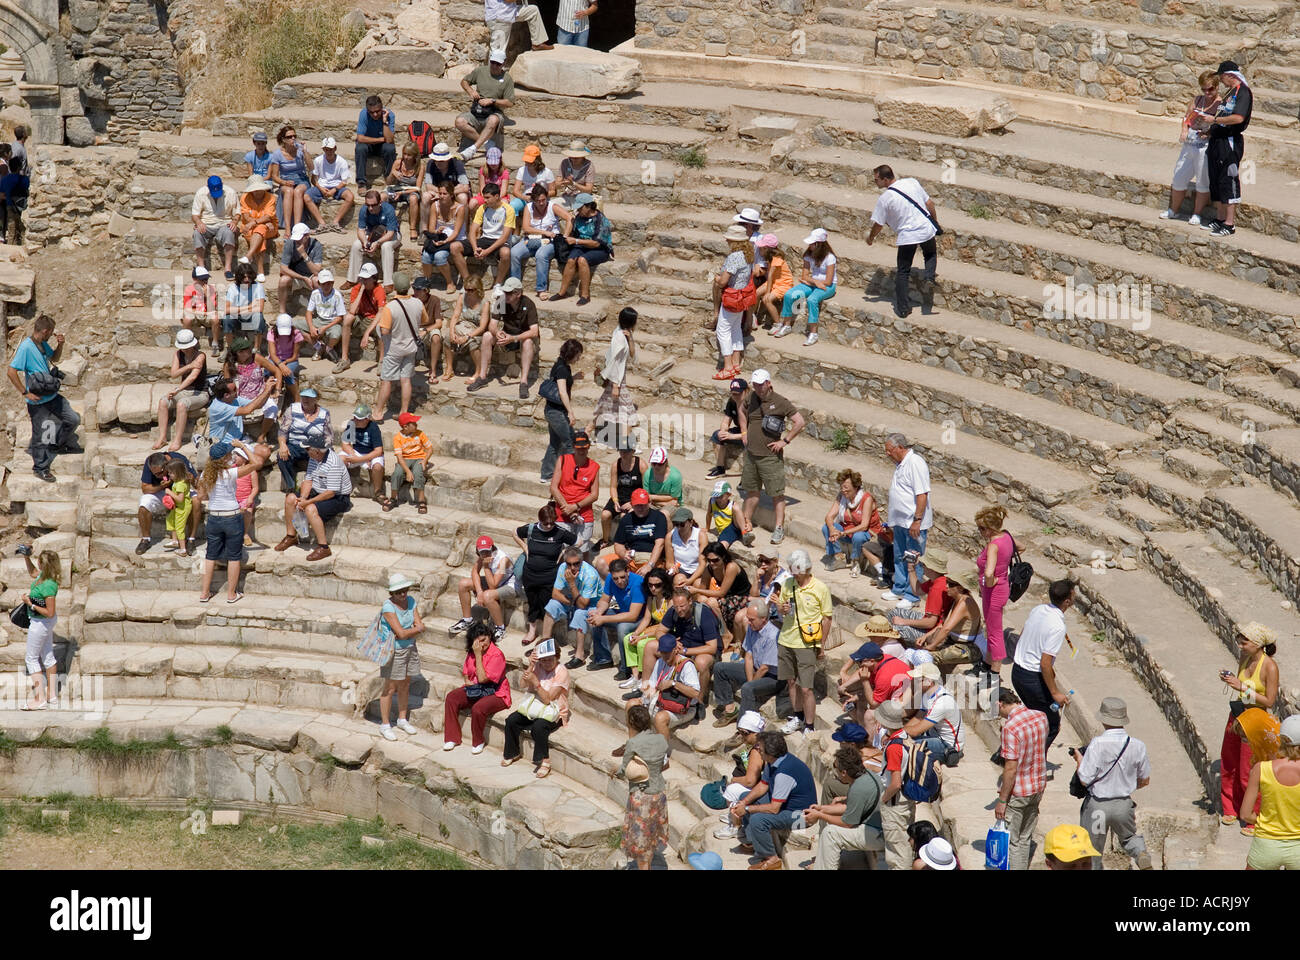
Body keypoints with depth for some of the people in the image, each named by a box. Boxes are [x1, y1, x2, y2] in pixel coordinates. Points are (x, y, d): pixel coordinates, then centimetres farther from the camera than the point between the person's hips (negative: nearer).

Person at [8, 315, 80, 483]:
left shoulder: (43, 344, 3)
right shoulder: (26, 347, -22)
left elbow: (54, 358, 22)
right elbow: (12, 372, -23)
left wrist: (60, 345, 2)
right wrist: (26, 393, -20)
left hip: (52, 395, 8)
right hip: (37, 401, -8)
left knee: (74, 419, 11)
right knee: (40, 435, 5)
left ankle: (59, 444, 34)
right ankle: (40, 468, 22)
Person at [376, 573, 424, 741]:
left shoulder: (411, 601, 0)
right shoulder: (388, 607, -21)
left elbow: (420, 627, -3)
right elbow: (401, 633, -24)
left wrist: (407, 632, -18)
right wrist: (417, 628, -8)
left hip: (410, 648, 6)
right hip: (394, 652, -6)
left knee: (405, 686, 18)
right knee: (390, 689, 1)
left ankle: (402, 720, 32)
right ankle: (385, 725, 11)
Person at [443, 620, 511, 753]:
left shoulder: (497, 655, -19)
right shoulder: (471, 652, 5)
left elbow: (482, 678, -23)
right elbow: (465, 671, 19)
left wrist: (478, 655, -22)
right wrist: (467, 681, -5)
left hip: (496, 694, -7)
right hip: (475, 690, 7)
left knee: (478, 708, -34)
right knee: (451, 697, -13)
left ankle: (478, 742, -9)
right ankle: (452, 738, -8)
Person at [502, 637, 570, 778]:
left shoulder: (561, 673, -17)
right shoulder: (538, 666, -1)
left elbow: (547, 699, -21)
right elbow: (522, 687, -12)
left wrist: (535, 682, -33)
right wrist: (530, 666, -21)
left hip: (554, 713, -6)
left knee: (538, 727, -35)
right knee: (511, 720, -15)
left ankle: (544, 761, -17)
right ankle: (512, 752, 10)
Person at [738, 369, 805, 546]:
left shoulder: (780, 402, -13)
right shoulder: (750, 398, 3)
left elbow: (799, 422, -12)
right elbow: (742, 411, 26)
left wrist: (784, 441, -12)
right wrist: (744, 433, 16)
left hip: (770, 456, -5)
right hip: (751, 453, 5)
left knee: (777, 493, -1)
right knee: (751, 491, 15)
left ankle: (779, 528, 3)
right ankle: (747, 525, 26)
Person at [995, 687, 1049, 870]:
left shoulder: (1010, 727, -25)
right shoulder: (1041, 717, -1)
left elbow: (1011, 769, -24)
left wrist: (1002, 800, -17)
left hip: (1017, 792, -7)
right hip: (1038, 786, 7)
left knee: (1011, 841, 6)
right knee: (1026, 838, 20)